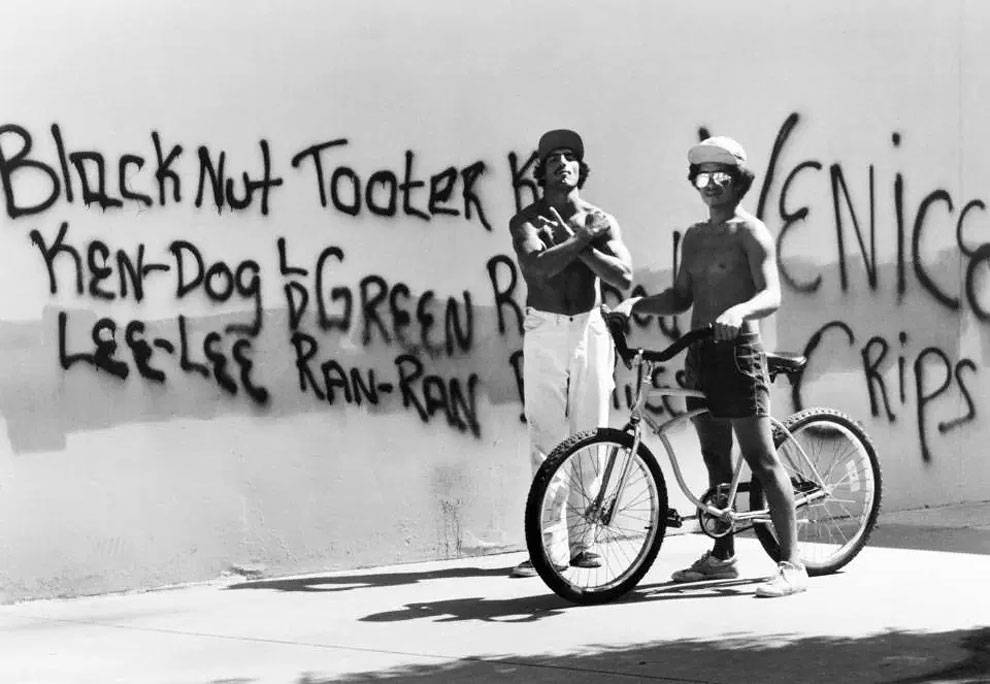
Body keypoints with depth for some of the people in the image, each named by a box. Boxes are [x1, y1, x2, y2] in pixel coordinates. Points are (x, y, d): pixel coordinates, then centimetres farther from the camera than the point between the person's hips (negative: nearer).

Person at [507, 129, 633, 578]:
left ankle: (583, 538, 9)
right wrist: (583, 237, -12)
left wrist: (575, 241, -10)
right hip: (543, 332, -2)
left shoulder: (600, 221, 8)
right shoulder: (527, 221, 2)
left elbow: (624, 277, -6)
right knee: (546, 439, -5)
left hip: (590, 330, 2)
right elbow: (539, 266, -19)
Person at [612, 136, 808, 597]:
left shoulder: (750, 232, -6)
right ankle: (721, 557, 23)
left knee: (761, 460, -9)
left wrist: (739, 310, -35)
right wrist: (635, 304, 1)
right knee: (715, 458, 14)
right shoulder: (695, 236, 16)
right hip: (699, 353, 7)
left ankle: (791, 564, -8)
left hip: (738, 351, -7)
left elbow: (771, 295, -15)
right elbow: (681, 298, 17)